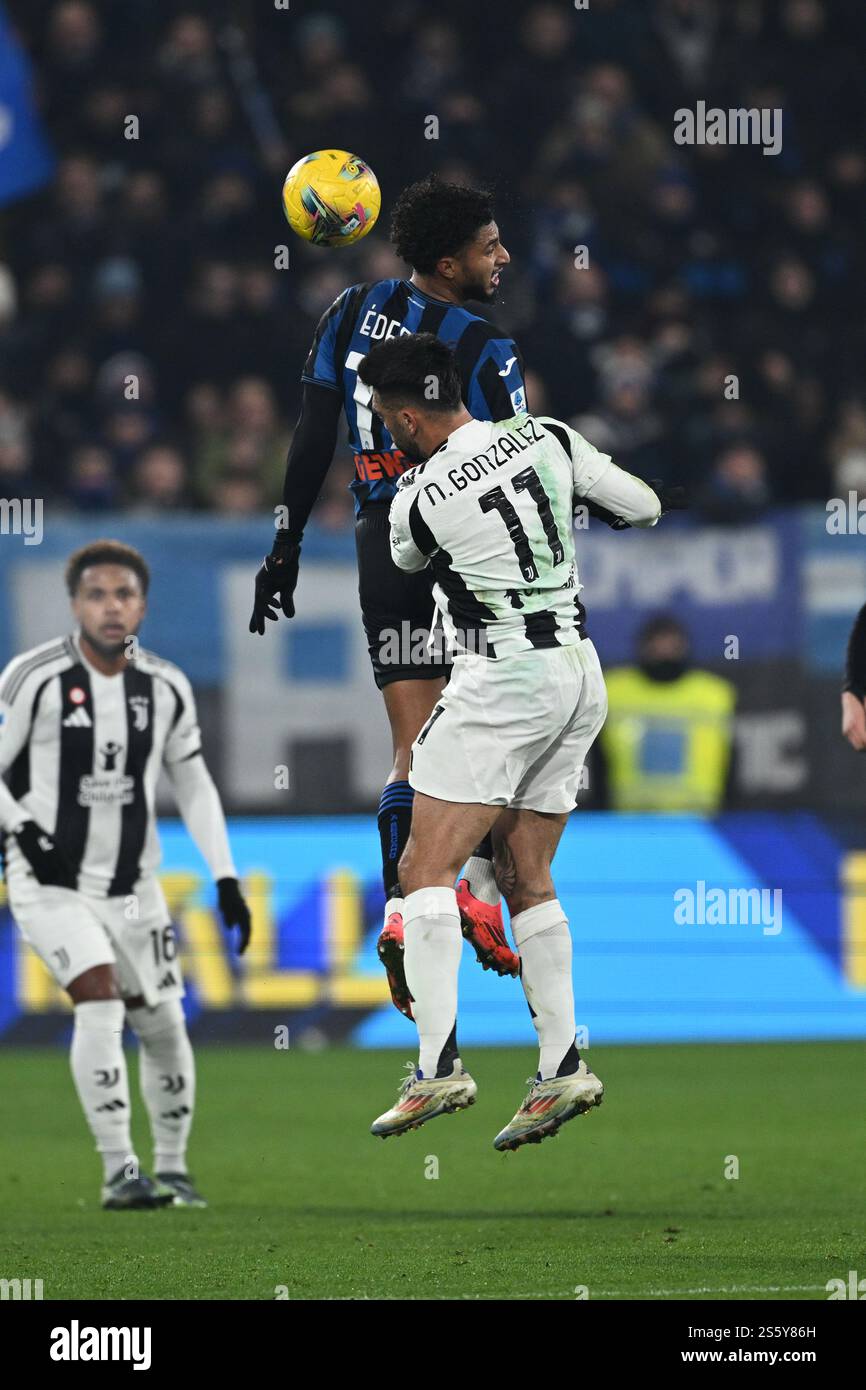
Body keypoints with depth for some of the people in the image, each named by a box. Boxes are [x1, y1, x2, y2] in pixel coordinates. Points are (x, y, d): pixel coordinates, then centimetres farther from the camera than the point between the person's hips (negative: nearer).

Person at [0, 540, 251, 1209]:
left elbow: (194, 785, 12)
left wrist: (226, 879, 6)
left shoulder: (166, 688, 1)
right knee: (100, 1001, -23)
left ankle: (172, 1167, 28)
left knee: (164, 1028, 7)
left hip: (132, 888, 5)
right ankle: (119, 1171, -20)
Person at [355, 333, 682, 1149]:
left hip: (501, 682, -7)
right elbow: (644, 508, 11)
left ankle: (438, 1065, -18)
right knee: (526, 880, 12)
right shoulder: (547, 439, 1)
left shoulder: (420, 500, -11)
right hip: (579, 670, 7)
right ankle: (561, 1072, 5)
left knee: (427, 870, -6)